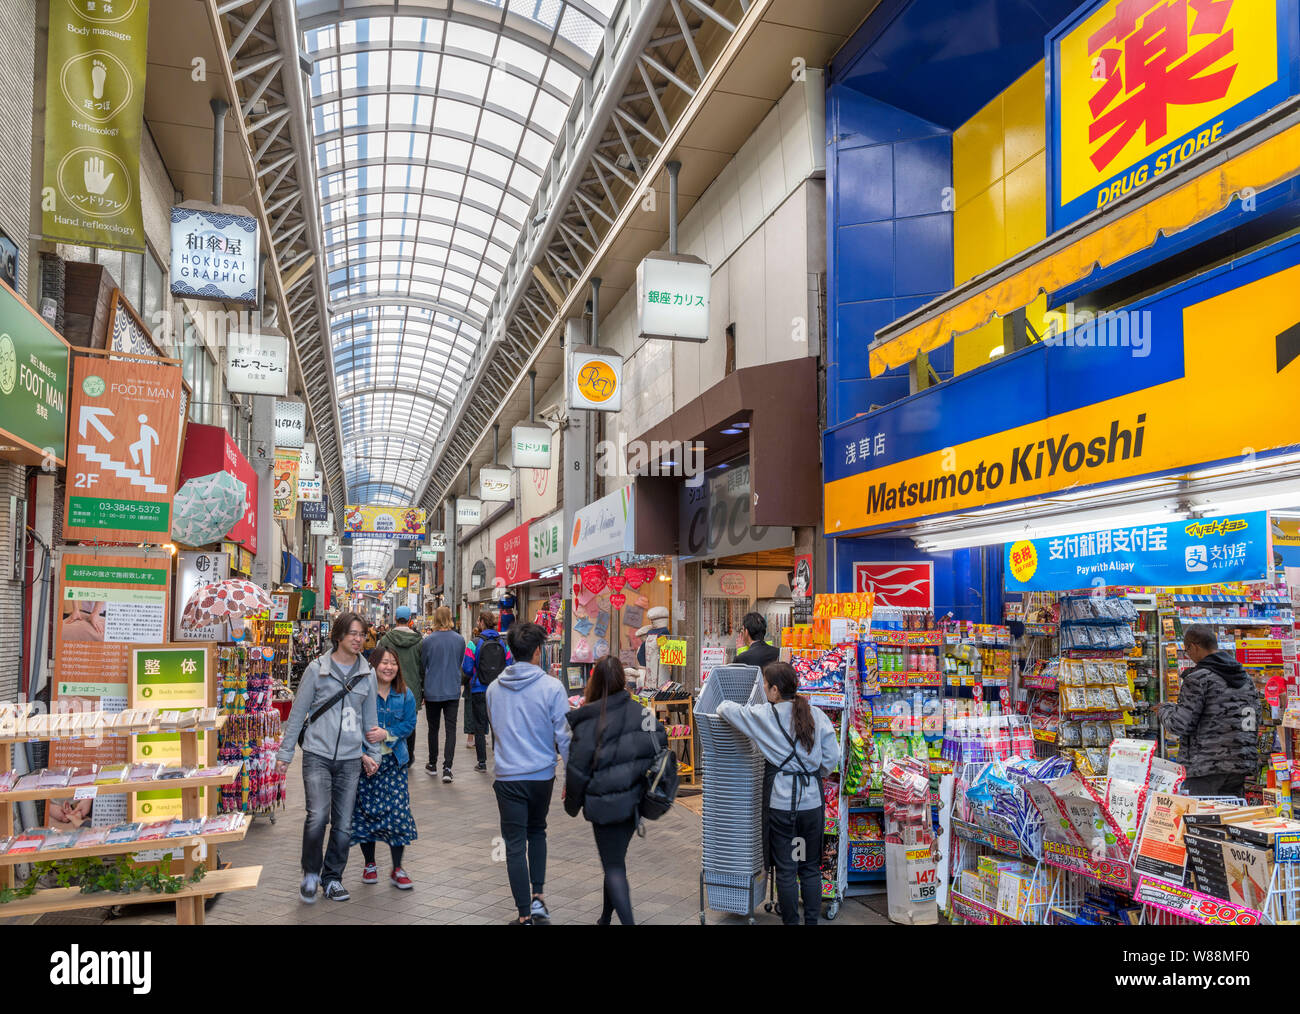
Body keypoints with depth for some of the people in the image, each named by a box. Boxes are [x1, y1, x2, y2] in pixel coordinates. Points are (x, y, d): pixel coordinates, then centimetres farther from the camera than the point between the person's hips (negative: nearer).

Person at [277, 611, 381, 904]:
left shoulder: (367, 674, 7)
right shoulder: (317, 669, -2)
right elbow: (298, 712, 2)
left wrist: (372, 753, 13)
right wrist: (285, 752, 3)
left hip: (350, 759, 3)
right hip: (317, 755, -3)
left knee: (343, 825, 5)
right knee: (317, 816, -14)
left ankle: (332, 877, 24)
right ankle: (311, 873, 10)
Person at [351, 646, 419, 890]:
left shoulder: (405, 695, 3)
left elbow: (409, 723, 1)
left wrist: (387, 734, -15)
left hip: (393, 761, 2)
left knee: (398, 811, -3)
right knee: (365, 811, 5)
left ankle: (397, 870, 9)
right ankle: (369, 864, 26)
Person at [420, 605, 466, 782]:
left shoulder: (428, 640, -11)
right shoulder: (459, 639, -4)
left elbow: (423, 663, 1)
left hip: (432, 691, -1)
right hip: (453, 691, 1)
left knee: (433, 728, 15)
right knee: (451, 729, 1)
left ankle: (432, 764, 28)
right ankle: (447, 768, -9)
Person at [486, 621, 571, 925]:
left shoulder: (493, 688, 1)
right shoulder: (552, 688, -11)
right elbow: (564, 737, -9)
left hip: (507, 777, 1)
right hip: (542, 775, -1)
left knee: (515, 845, 6)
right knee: (537, 831, 23)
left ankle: (525, 915, 8)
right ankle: (538, 898, 18)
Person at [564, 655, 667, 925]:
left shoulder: (588, 721, -17)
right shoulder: (640, 712, -5)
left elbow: (578, 767, -12)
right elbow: (660, 746, 2)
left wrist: (572, 802, 4)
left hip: (605, 803, -5)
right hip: (634, 801, 5)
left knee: (613, 866, 6)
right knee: (616, 859, 21)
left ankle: (627, 920, -3)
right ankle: (606, 918, 36)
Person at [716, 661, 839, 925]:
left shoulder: (763, 715, -9)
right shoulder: (816, 715, -1)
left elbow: (725, 709, -2)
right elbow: (832, 758, 1)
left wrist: (723, 707, 20)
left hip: (781, 802, -3)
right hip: (813, 802, 3)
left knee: (785, 870, 8)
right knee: (811, 868, 16)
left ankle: (791, 922, 18)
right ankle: (812, 921, 24)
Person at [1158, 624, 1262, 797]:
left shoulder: (1198, 678, -12)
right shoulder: (1246, 677, 13)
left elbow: (1181, 725, -13)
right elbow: (1255, 720, 17)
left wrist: (1164, 710, 6)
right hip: (1239, 767, 8)